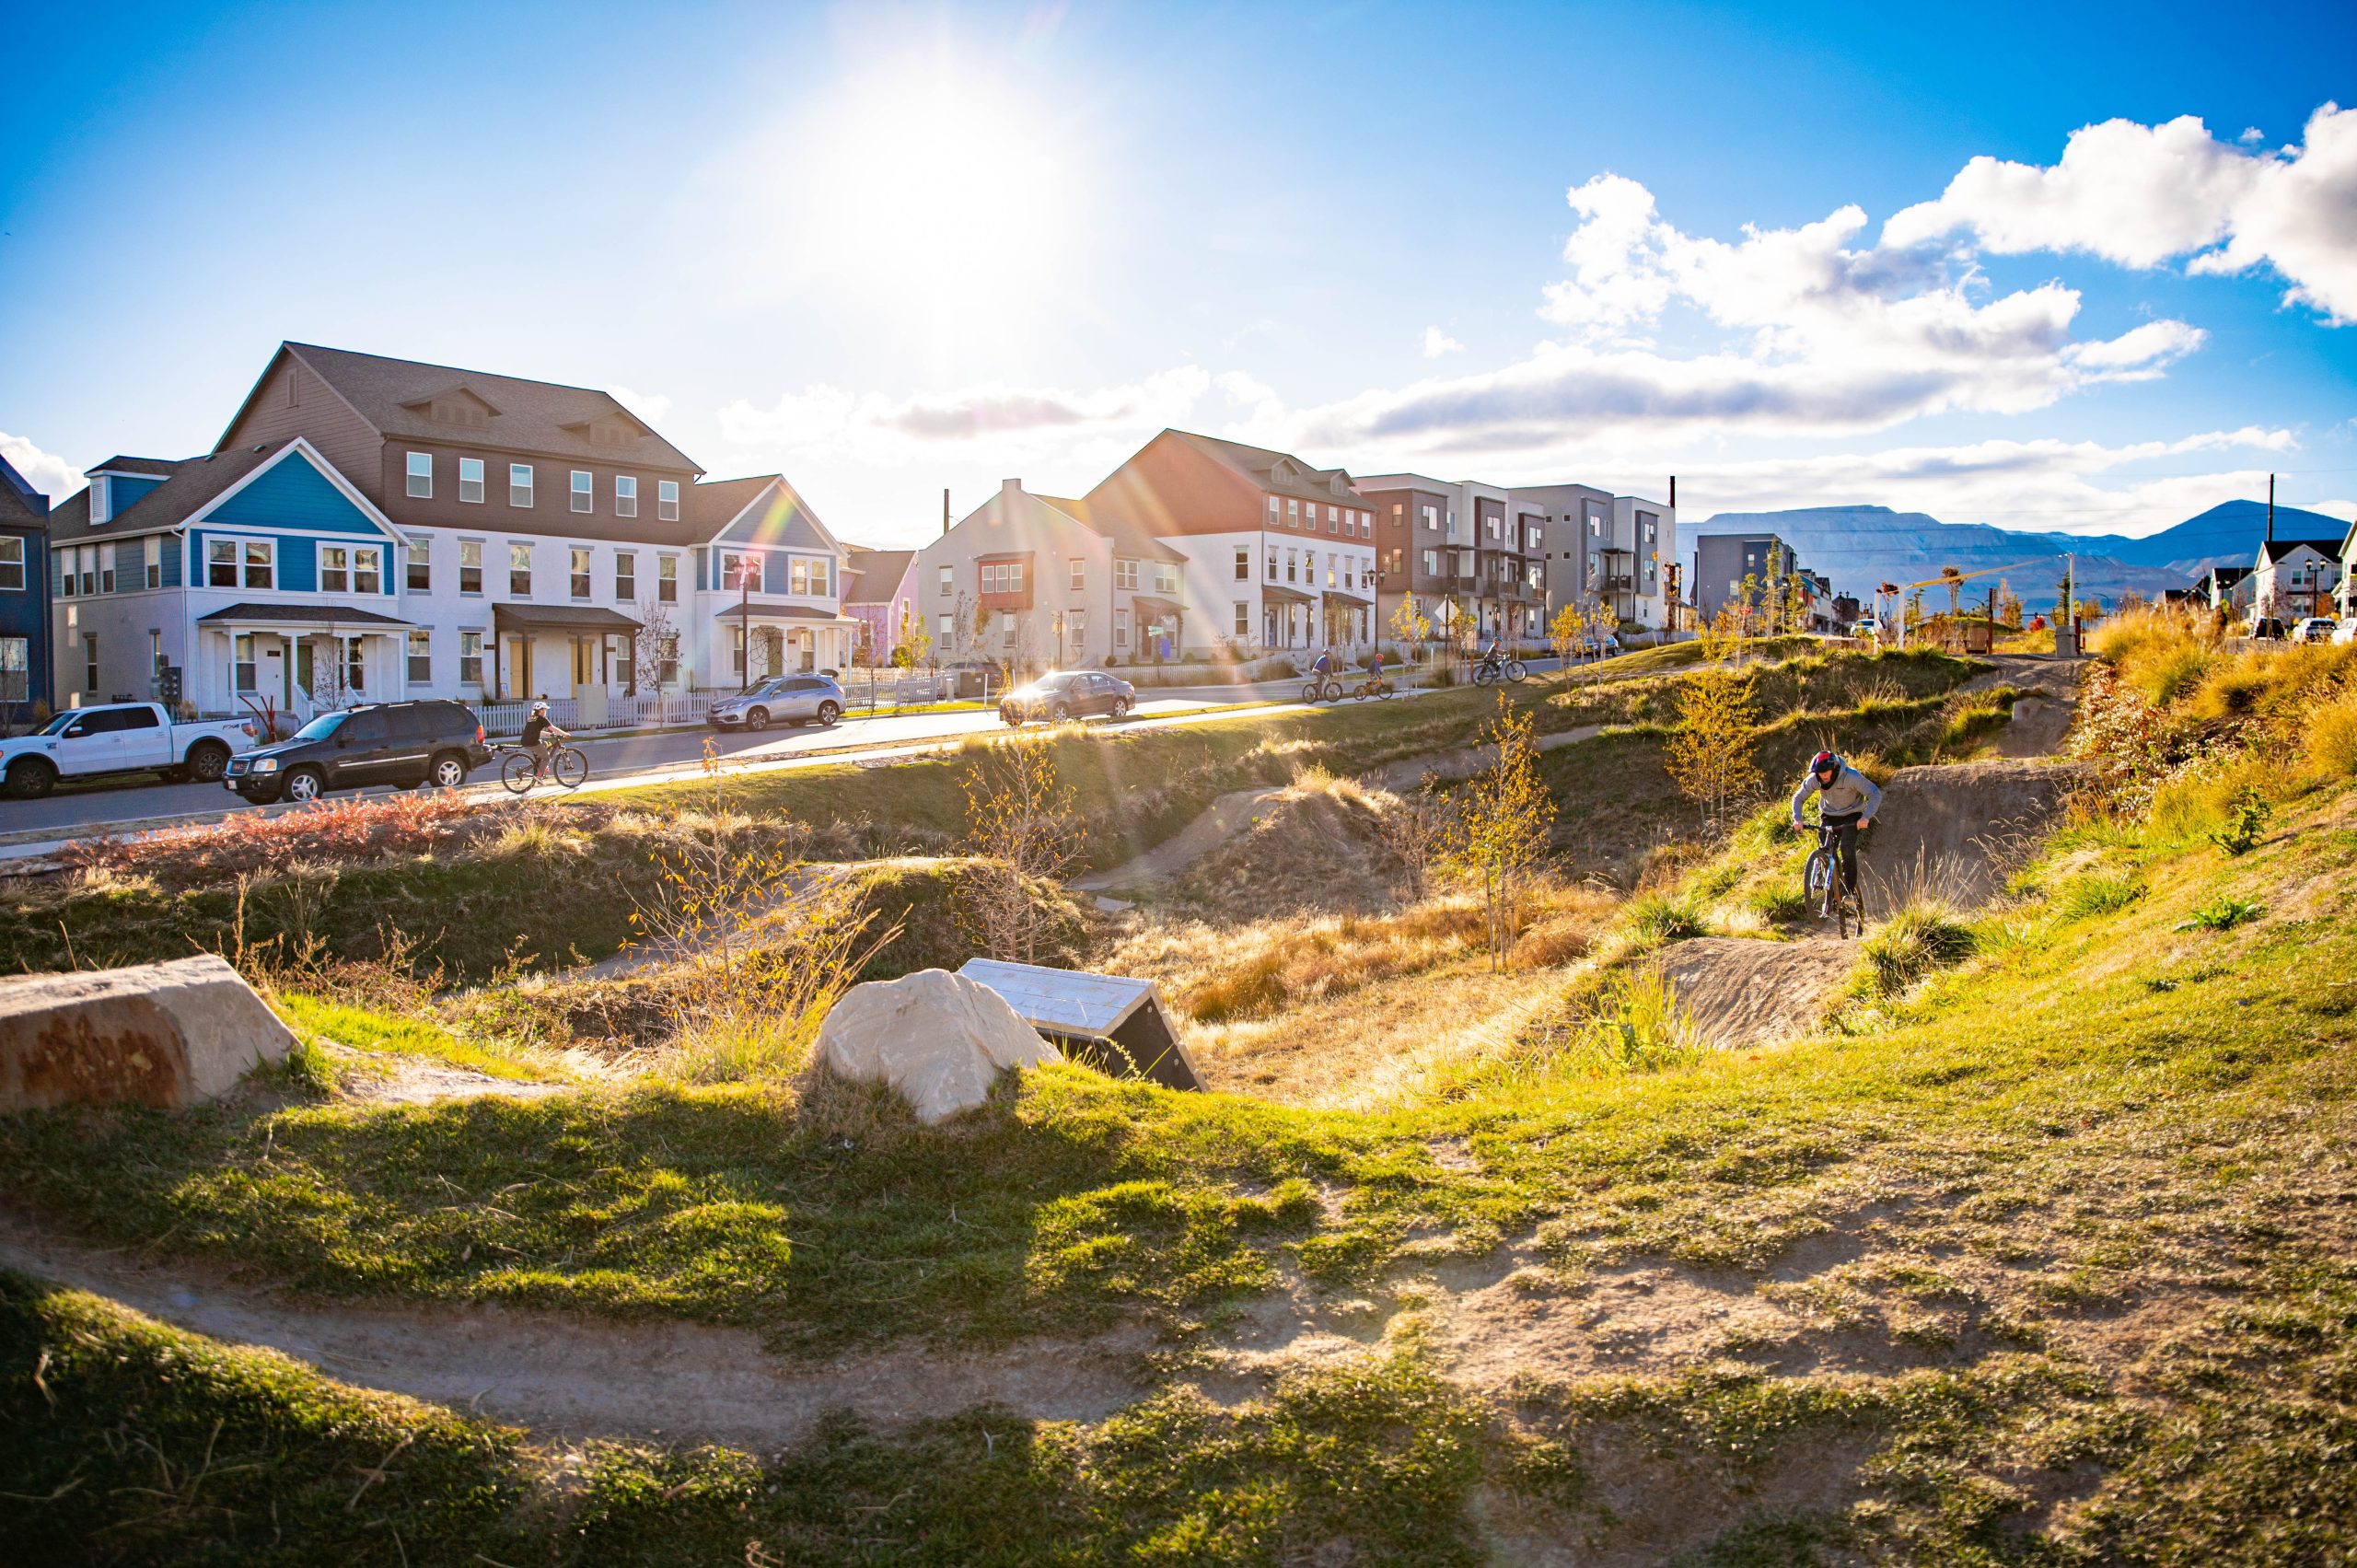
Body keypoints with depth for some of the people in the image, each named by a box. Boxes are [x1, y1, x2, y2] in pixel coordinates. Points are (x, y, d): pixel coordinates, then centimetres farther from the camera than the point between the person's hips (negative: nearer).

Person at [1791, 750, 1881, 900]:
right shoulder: (1814, 779, -17)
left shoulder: (1851, 776, -28)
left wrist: (1866, 817, -41)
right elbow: (1798, 797, -4)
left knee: (1847, 849, -24)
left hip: (1851, 816, -3)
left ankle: (1850, 890, -14)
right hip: (1829, 816, 3)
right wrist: (1797, 819, -21)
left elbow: (1875, 794, -27)